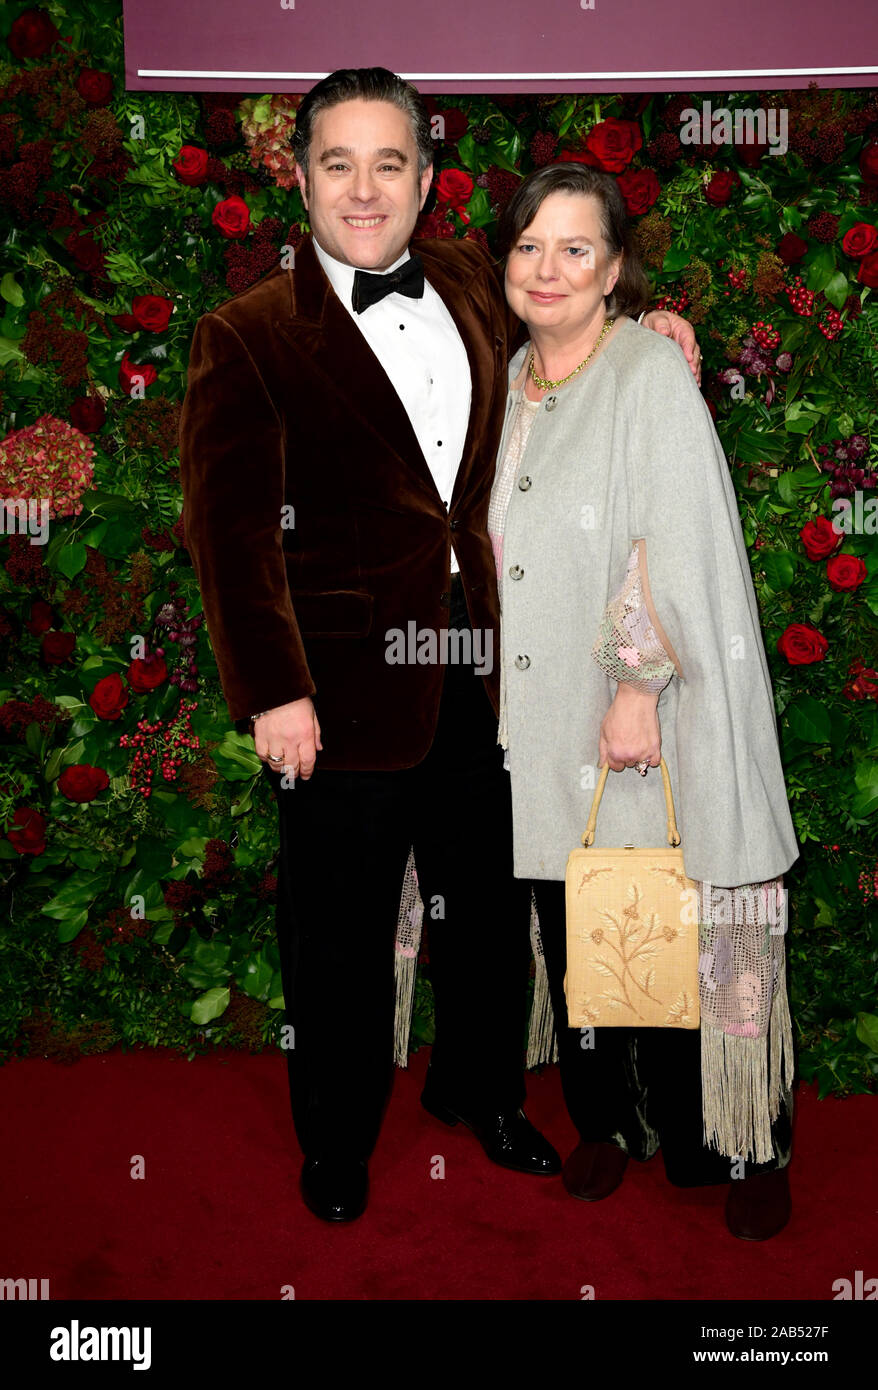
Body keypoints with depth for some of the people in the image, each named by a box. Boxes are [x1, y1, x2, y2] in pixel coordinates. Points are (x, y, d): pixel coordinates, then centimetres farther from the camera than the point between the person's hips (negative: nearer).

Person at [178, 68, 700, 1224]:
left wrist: (643, 319, 10)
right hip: (348, 689, -4)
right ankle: (336, 1140, 36)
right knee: (341, 942, 12)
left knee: (493, 913, 20)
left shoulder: (474, 285, 7)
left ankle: (481, 1092, 45)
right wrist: (271, 692, -19)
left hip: (484, 681, 5)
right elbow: (231, 526, -12)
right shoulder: (248, 336, -7)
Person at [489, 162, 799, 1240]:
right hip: (549, 723, 6)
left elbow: (678, 546, -15)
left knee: (688, 946, 0)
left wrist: (639, 684, -18)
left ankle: (748, 1149, 20)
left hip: (657, 732, -6)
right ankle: (609, 1122, 32)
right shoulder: (516, 380, 12)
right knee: (574, 939, 13)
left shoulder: (652, 370, -8)